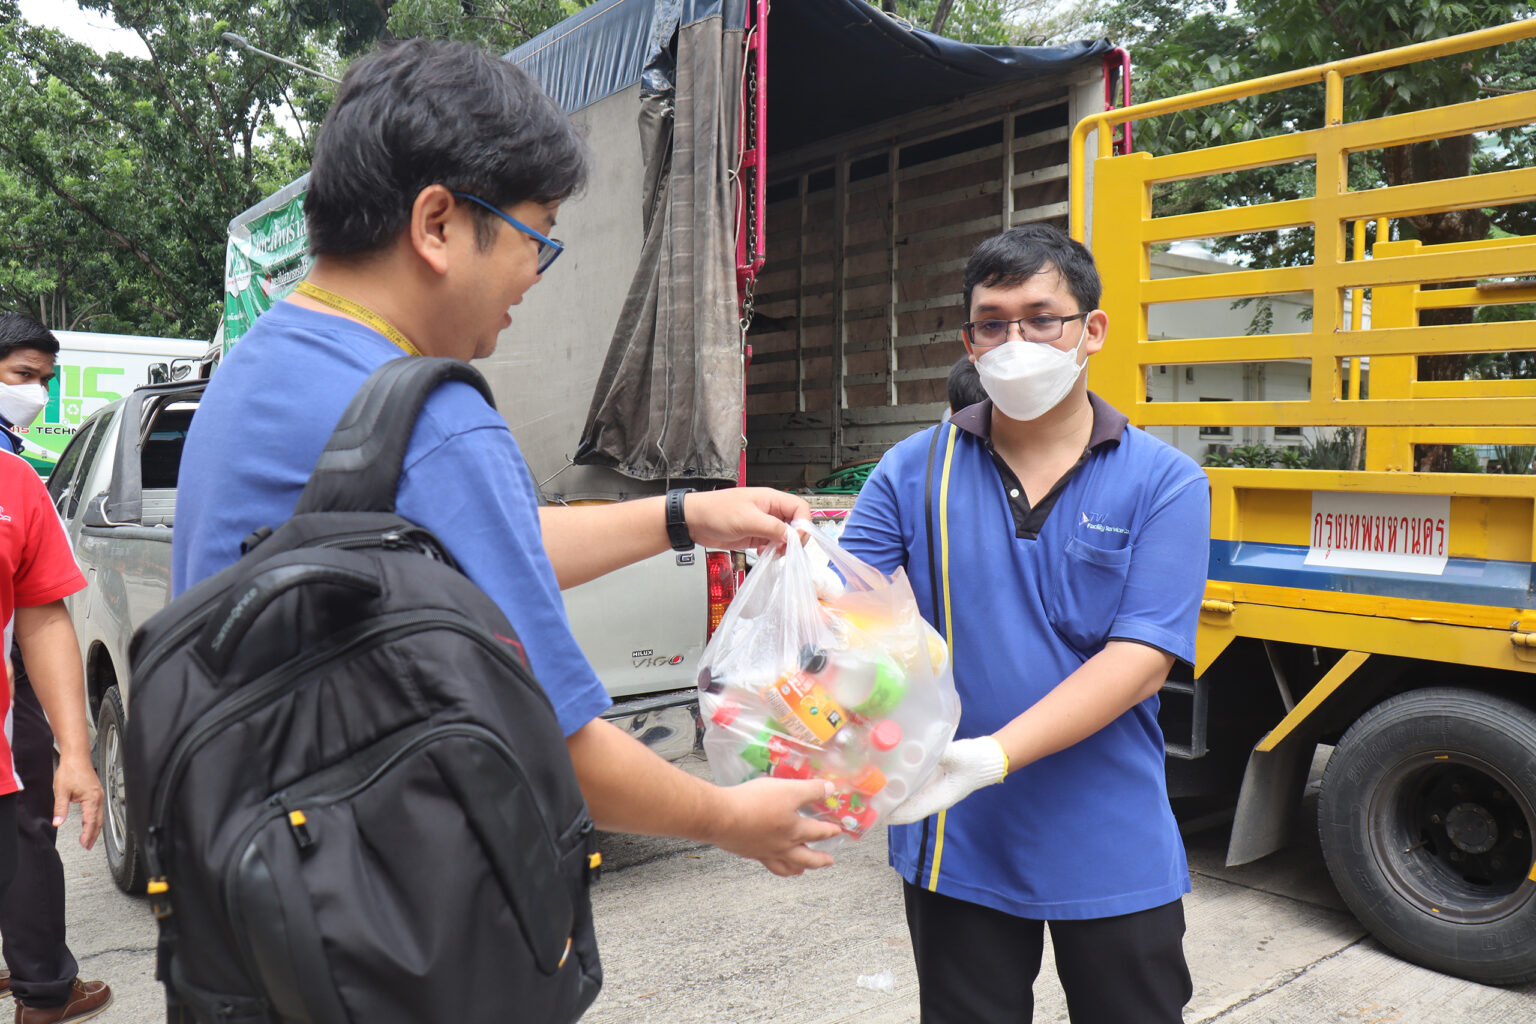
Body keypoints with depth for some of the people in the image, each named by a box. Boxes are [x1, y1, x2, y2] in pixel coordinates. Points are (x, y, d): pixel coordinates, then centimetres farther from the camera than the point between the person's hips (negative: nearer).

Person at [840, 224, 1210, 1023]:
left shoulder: (1164, 483, -7)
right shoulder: (912, 472, -3)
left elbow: (1141, 660, -16)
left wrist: (990, 757, -28)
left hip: (1112, 850, 0)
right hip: (954, 845, 1)